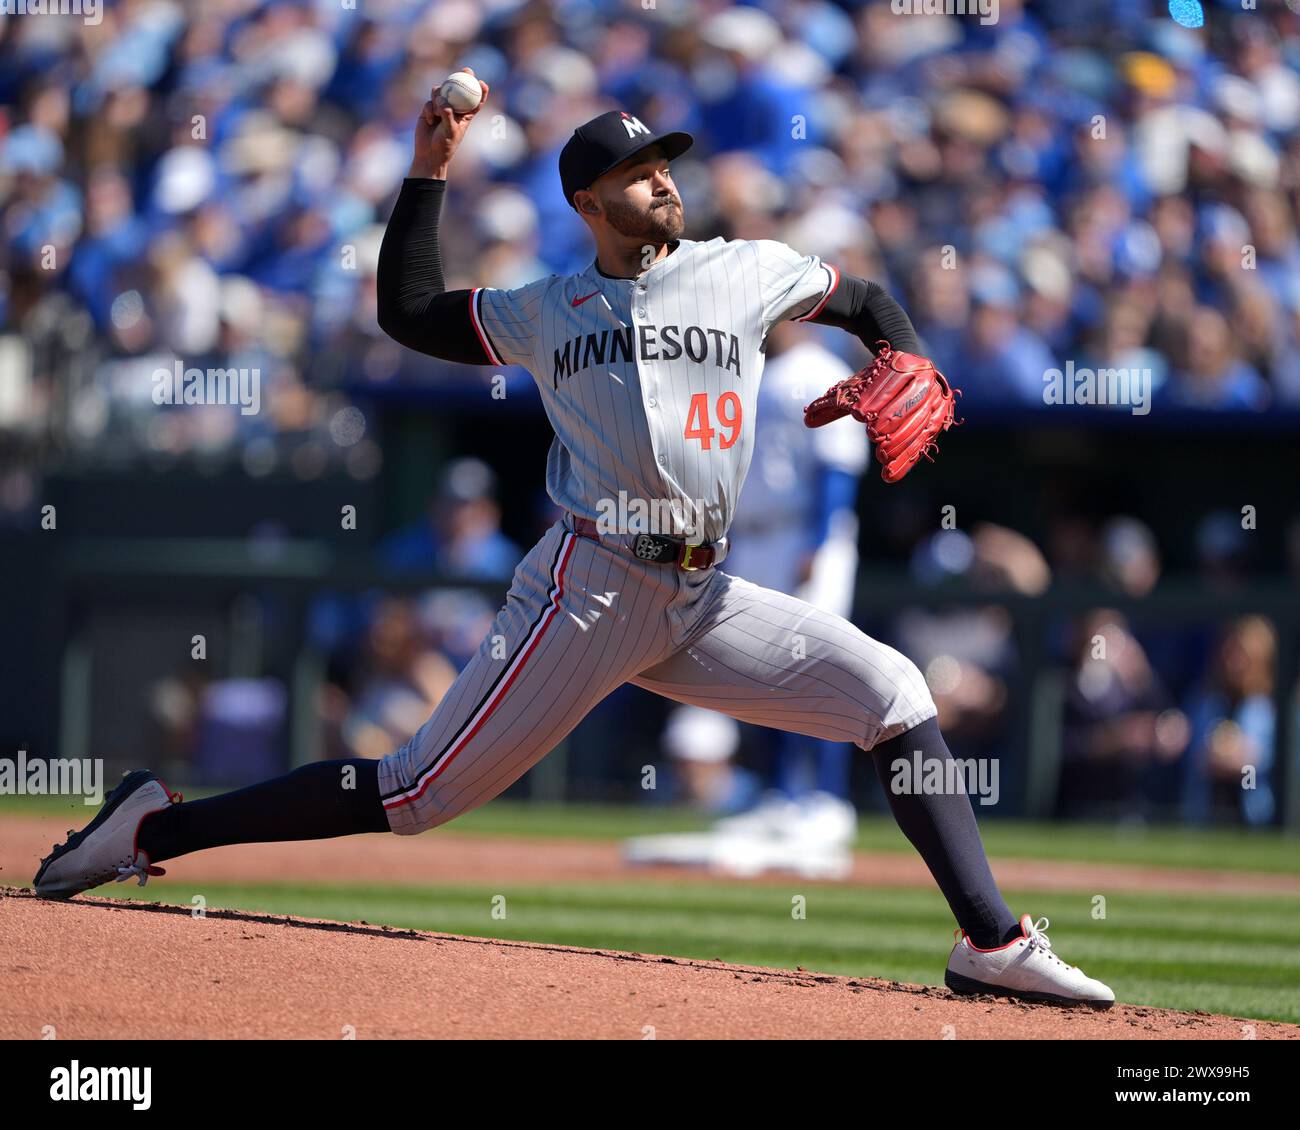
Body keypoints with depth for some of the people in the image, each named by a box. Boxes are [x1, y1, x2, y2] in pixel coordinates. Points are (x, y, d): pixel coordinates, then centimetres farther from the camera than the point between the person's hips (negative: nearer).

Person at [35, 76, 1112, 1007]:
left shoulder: (750, 270, 12)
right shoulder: (547, 311, 11)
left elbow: (866, 300, 24)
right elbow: (409, 310, 16)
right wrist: (430, 174, 10)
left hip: (703, 601, 3)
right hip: (590, 587, -3)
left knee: (893, 693, -9)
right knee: (417, 793, -8)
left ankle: (993, 942, -9)